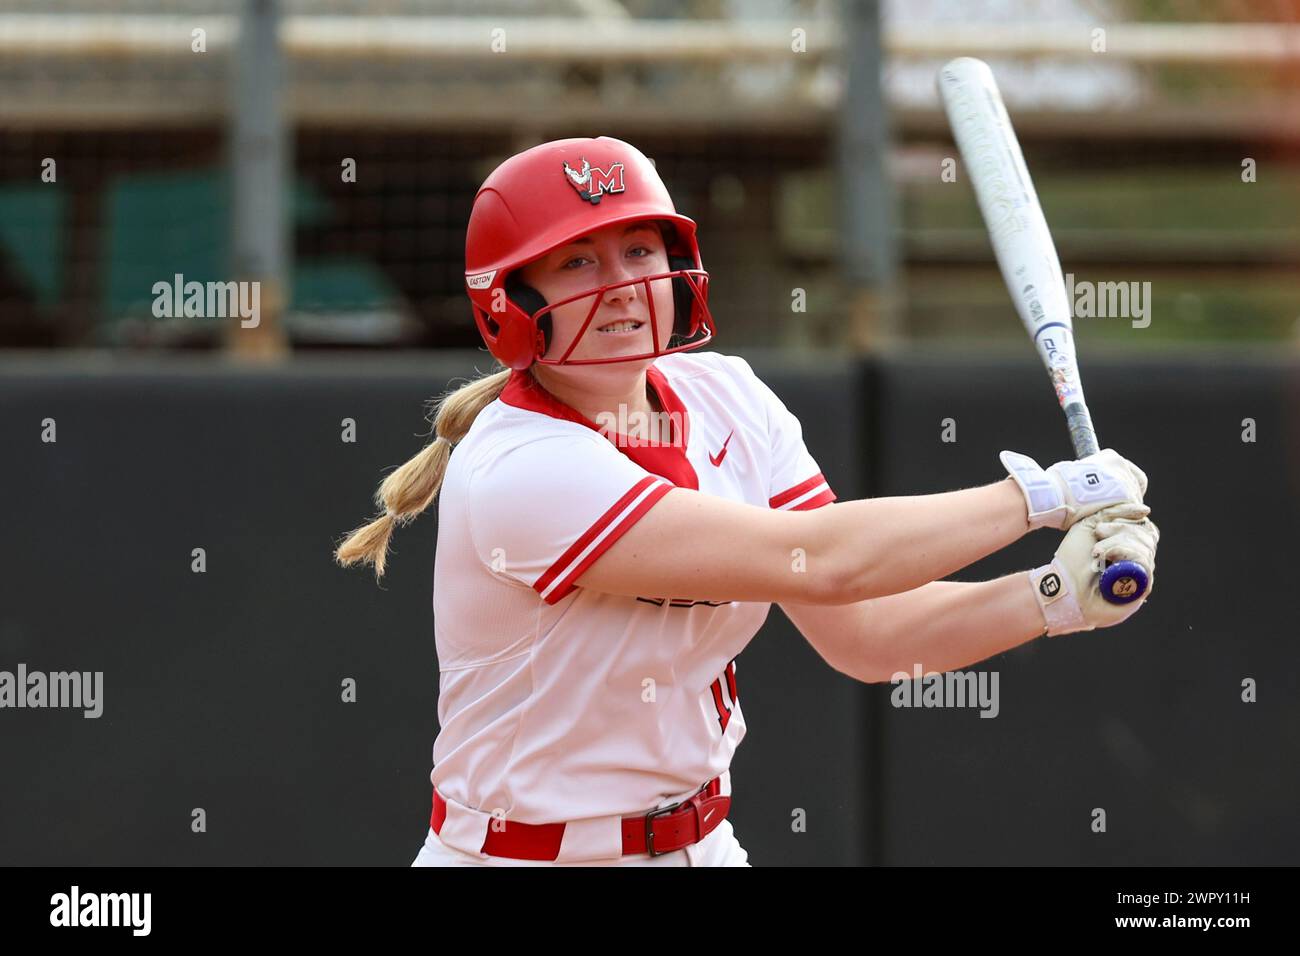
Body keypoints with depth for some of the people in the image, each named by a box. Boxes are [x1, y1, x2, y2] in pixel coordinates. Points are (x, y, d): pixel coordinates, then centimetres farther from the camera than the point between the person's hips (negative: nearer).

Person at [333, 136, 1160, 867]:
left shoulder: (724, 400, 1)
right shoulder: (517, 471, -22)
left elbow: (864, 633, -2)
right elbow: (817, 562, -25)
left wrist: (1056, 598, -16)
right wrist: (1046, 493, -19)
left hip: (703, 846, 6)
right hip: (526, 855, -6)